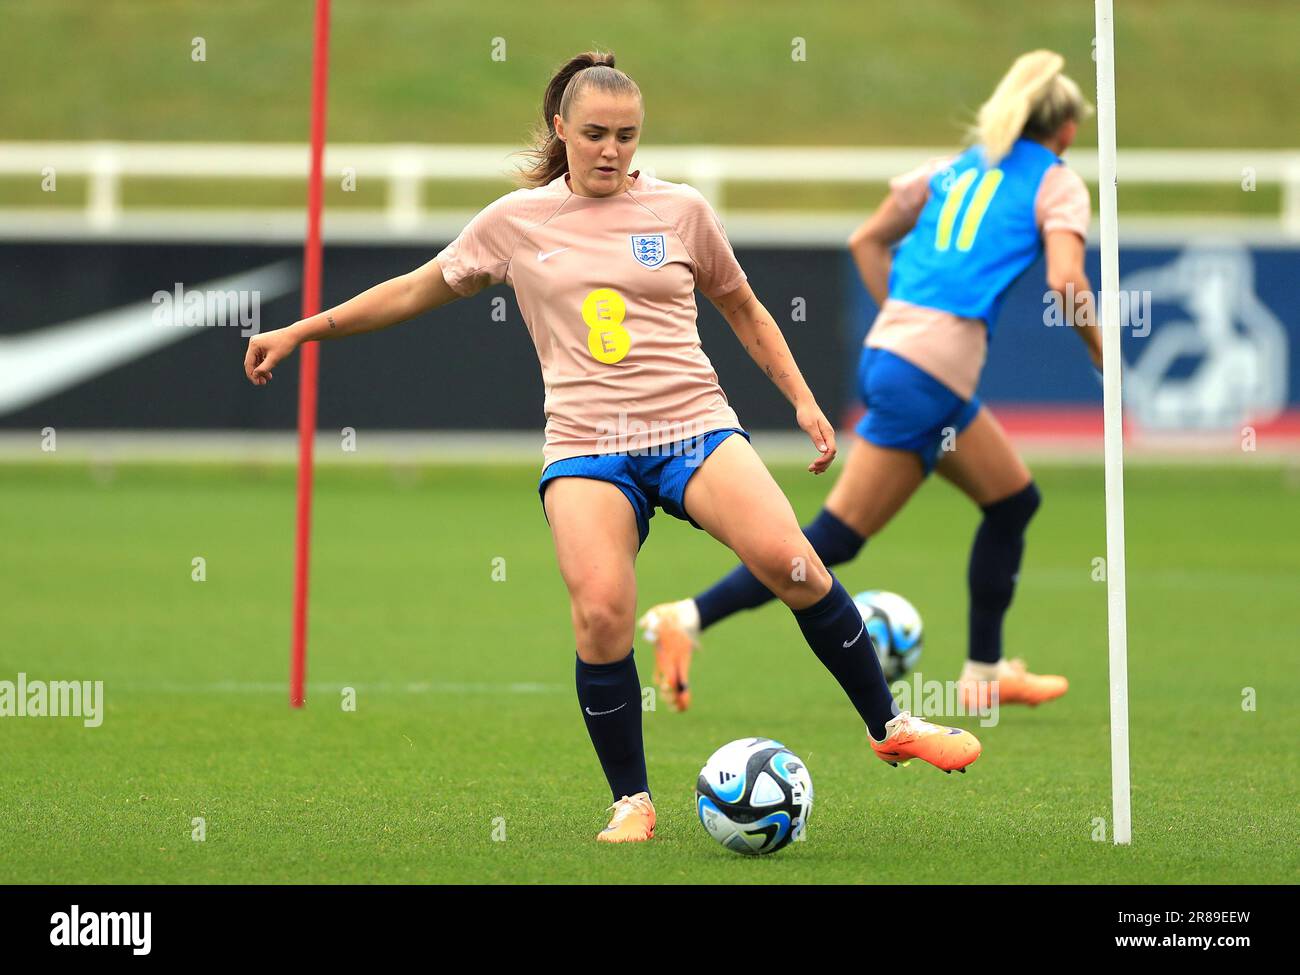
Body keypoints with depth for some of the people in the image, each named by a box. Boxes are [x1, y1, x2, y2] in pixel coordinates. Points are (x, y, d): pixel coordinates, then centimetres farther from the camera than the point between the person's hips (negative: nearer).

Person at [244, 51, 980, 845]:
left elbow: (744, 310, 21)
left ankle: (889, 725, -7)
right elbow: (419, 290, 19)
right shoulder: (517, 221, 8)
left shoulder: (681, 209, 8)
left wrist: (803, 400, 14)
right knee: (602, 613, -22)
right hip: (586, 445, 0)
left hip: (693, 427, 0)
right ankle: (633, 802, -5)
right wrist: (303, 331, 18)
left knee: (789, 559, -23)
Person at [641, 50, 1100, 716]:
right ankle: (688, 620, -10)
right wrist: (1099, 351, 3)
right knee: (836, 539, -3)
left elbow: (866, 241, 24)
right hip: (933, 375, -8)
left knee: (1015, 500, 18)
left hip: (887, 348, 8)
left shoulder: (954, 169, 22)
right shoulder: (1057, 184, 3)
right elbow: (1066, 281, -12)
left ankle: (985, 674, 21)